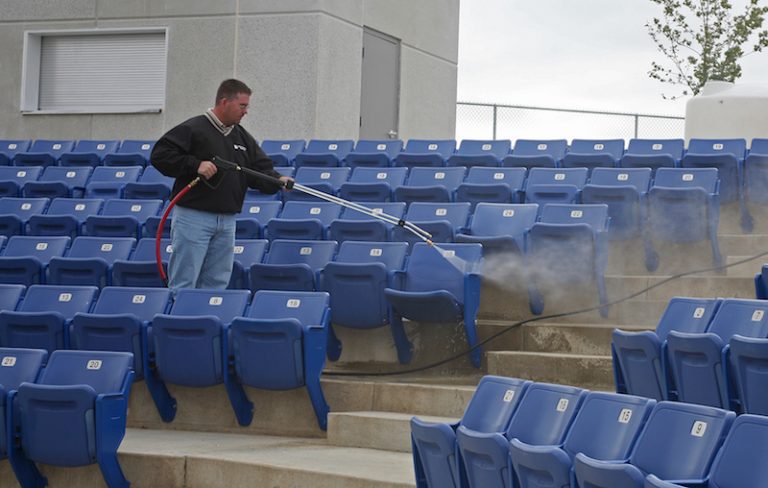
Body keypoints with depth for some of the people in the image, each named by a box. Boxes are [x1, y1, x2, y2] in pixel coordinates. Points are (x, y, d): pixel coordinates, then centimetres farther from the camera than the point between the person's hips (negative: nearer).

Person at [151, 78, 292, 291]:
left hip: (227, 221, 7)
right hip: (193, 217, -7)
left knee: (216, 285, 8)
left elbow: (260, 171, 12)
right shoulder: (192, 129, -7)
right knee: (183, 284, -6)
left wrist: (278, 180, -10)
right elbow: (159, 155, -12)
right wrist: (195, 164, -21)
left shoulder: (243, 137, 14)